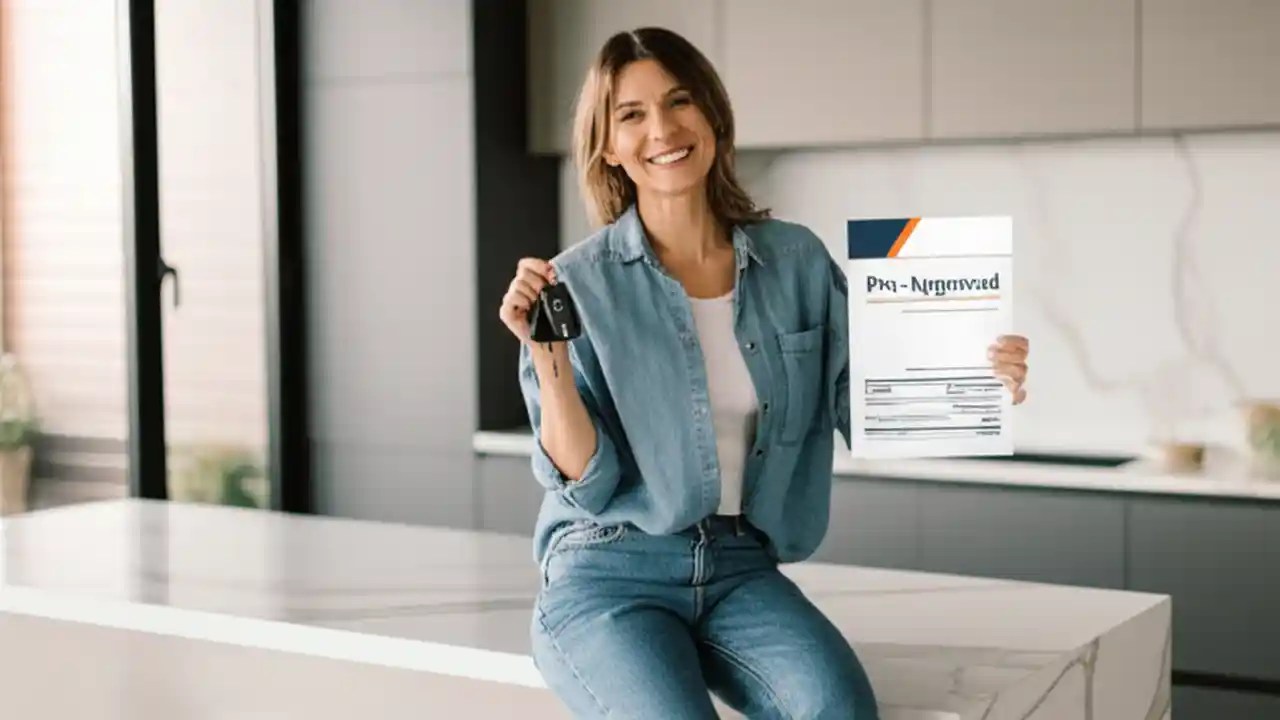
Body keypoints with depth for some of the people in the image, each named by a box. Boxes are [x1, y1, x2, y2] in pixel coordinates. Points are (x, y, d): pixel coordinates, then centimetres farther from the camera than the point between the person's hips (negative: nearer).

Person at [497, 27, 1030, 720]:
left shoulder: (797, 260, 3)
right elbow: (585, 484, -7)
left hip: (741, 571, 3)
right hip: (609, 578, -2)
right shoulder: (577, 284, -6)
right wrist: (548, 359, -21)